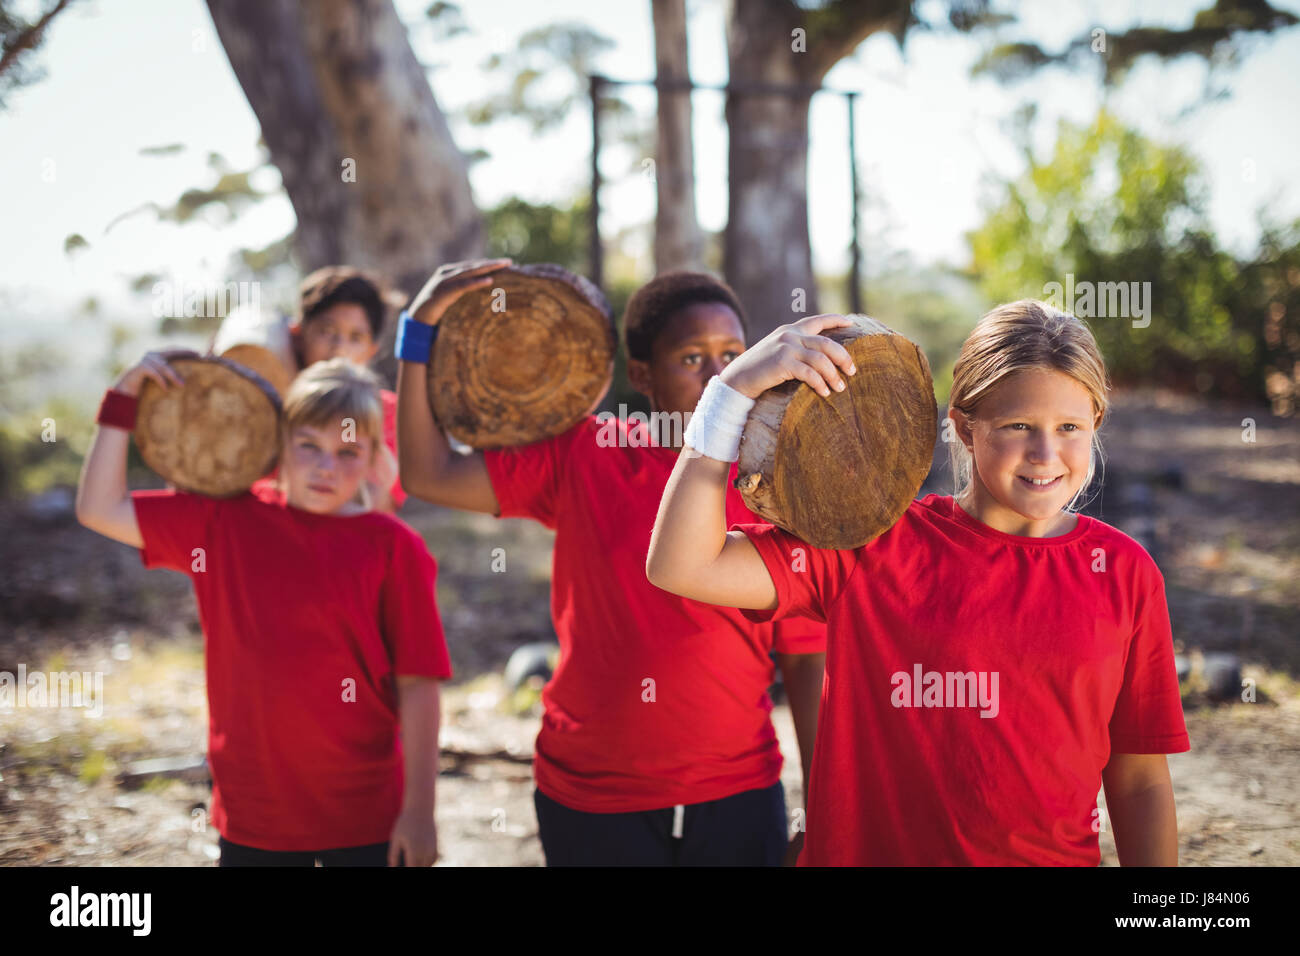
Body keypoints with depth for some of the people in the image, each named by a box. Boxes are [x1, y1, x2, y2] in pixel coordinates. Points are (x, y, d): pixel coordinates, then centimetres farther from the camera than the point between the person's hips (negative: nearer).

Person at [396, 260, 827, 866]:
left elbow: (805, 658, 0)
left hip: (736, 799, 0)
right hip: (588, 804, 0)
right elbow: (429, 475, 0)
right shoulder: (585, 456, -1)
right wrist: (421, 331, -5)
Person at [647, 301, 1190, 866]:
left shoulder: (1124, 573, -3)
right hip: (867, 851, -1)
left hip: (1059, 855, 1)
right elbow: (681, 566, -19)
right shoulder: (871, 547, -8)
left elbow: (1141, 782, 0)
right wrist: (733, 390, -23)